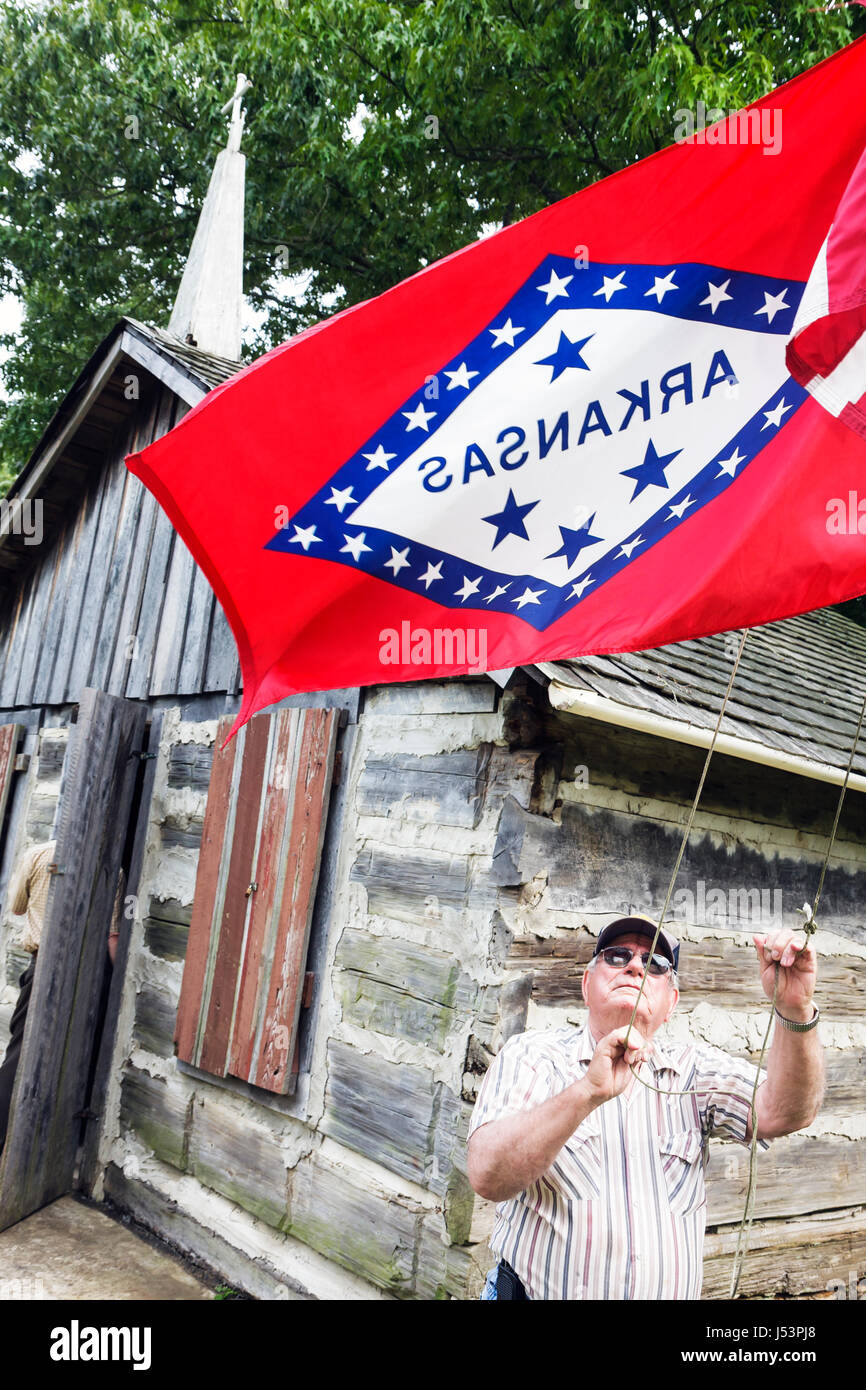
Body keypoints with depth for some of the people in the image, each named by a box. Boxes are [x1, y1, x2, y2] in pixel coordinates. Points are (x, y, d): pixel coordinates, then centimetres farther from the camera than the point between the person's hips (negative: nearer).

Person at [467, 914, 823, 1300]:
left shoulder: (693, 1069, 7)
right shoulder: (530, 1055, -1)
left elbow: (779, 1112, -9)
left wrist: (796, 1009, -24)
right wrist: (588, 1092, -27)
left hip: (670, 1290, 3)